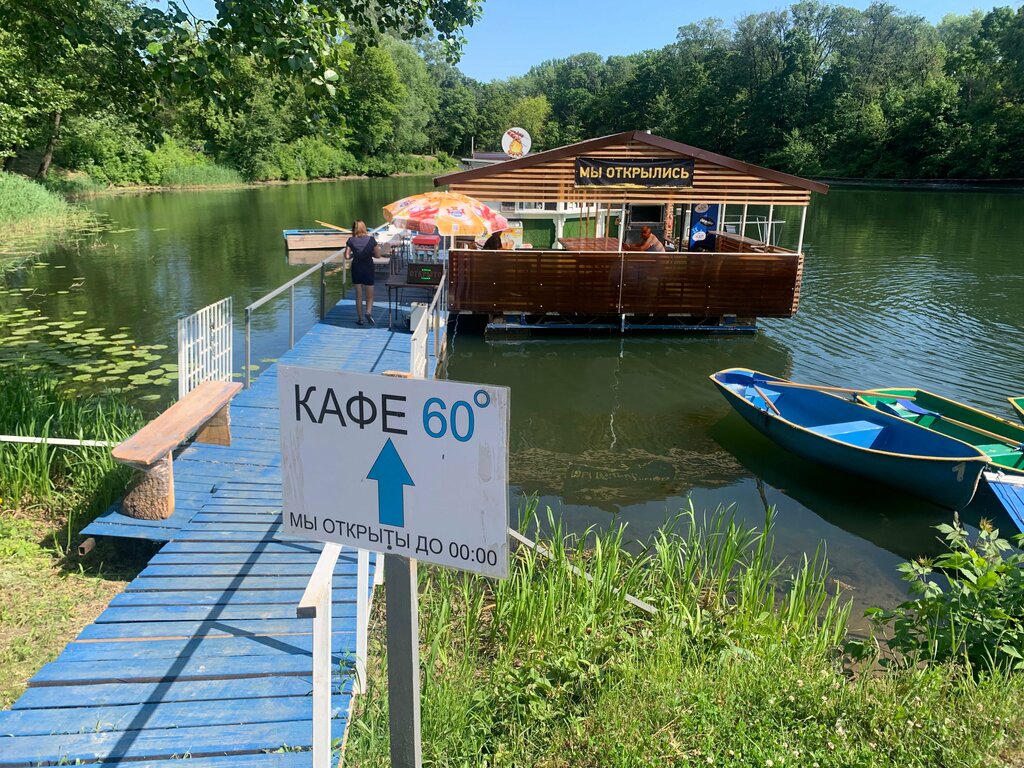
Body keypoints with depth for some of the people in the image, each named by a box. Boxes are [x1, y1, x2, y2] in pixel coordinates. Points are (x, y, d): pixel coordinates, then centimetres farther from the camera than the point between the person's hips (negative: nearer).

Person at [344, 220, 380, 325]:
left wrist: (354, 254, 10)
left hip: (356, 268, 1)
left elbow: (347, 256, -8)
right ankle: (368, 312, -16)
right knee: (370, 295, 9)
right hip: (368, 268, -1)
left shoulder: (351, 241, -5)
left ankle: (360, 318, 13)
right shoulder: (371, 240, -7)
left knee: (358, 295, 11)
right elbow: (378, 255, -4)